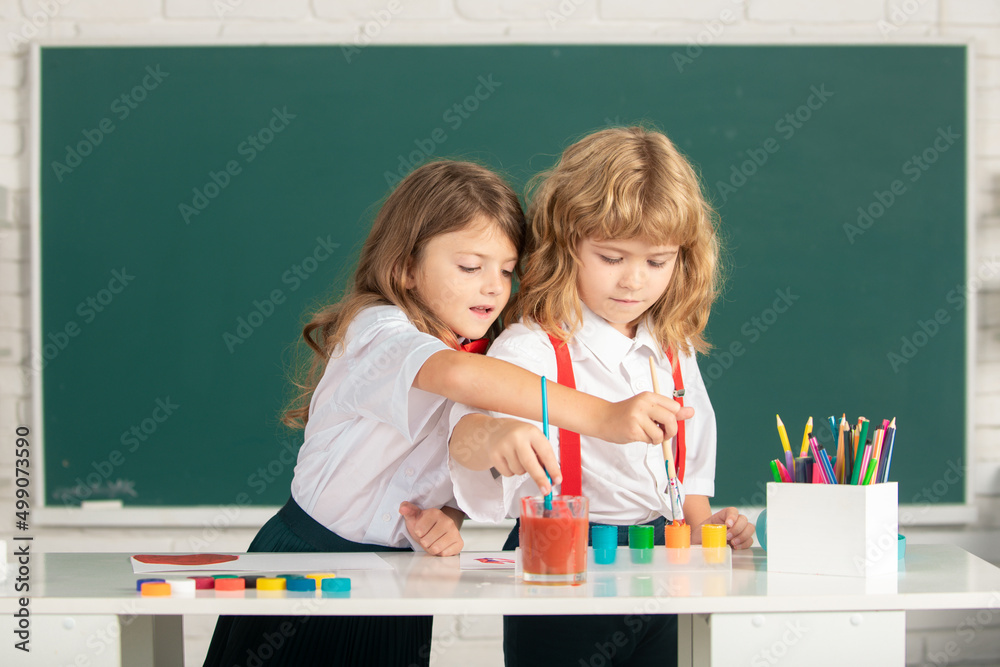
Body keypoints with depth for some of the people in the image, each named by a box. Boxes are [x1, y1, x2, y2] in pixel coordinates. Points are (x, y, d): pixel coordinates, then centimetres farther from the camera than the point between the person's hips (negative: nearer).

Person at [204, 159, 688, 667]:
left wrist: (446, 521, -12)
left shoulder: (486, 361, 5)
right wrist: (602, 417, -49)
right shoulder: (377, 331, -21)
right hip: (310, 561, -6)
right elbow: (456, 374, -43)